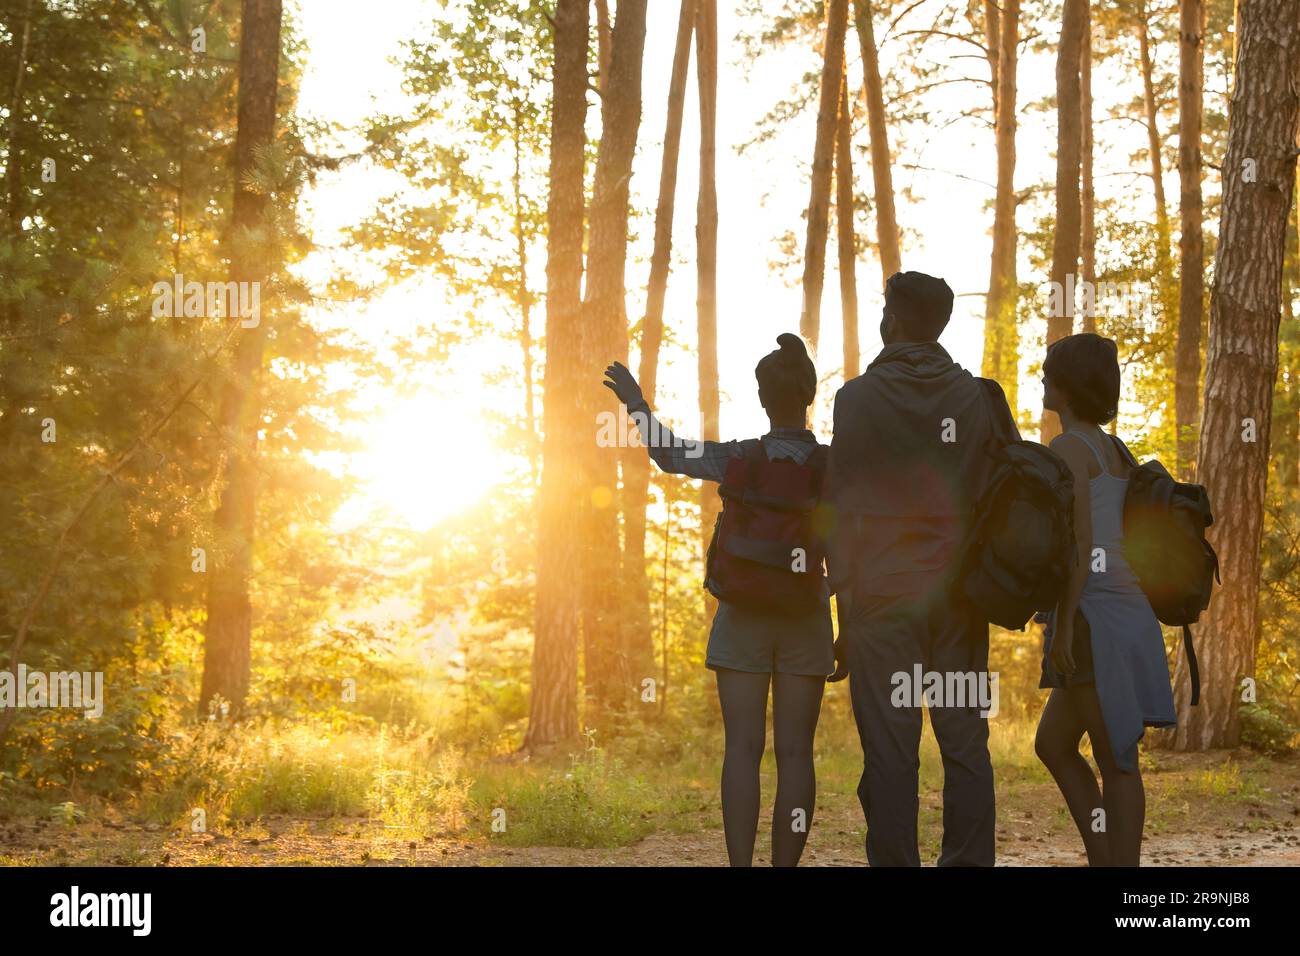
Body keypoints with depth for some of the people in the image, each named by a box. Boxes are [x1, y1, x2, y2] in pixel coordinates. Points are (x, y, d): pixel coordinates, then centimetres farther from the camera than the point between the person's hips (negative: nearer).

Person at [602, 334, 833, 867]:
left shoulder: (742, 459, -7)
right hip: (806, 619, 1)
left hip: (744, 615, -1)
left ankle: (741, 866, -7)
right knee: (795, 752, 2)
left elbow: (669, 453, 7)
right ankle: (785, 867, 1)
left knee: (743, 748, -1)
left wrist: (634, 401, 21)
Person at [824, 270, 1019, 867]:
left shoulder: (858, 398, -1)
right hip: (960, 594, 3)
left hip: (881, 593, -3)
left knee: (890, 750, -2)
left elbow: (841, 505, -3)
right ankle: (968, 862, 5)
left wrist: (844, 600, -1)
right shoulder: (980, 397, 6)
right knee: (965, 745, 6)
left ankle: (894, 860, -3)